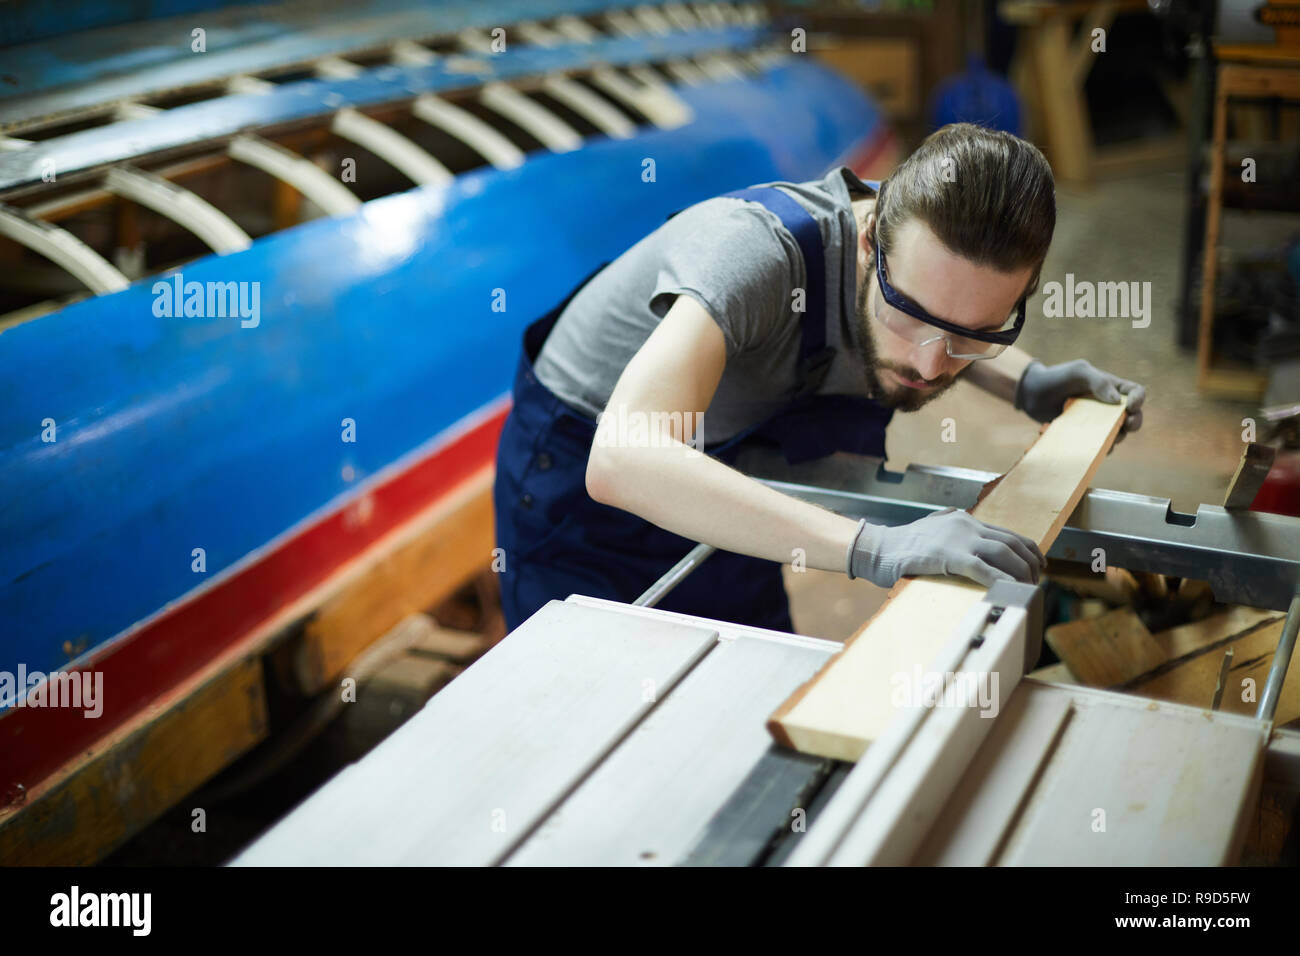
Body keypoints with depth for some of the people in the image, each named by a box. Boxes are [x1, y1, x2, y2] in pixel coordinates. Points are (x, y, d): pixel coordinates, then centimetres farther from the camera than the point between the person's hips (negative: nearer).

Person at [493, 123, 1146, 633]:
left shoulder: (926, 256, -18)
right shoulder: (755, 247, -40)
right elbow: (624, 461, -55)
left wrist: (1026, 383, -11)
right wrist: (872, 550, -59)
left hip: (721, 482, 6)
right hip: (580, 482, -5)